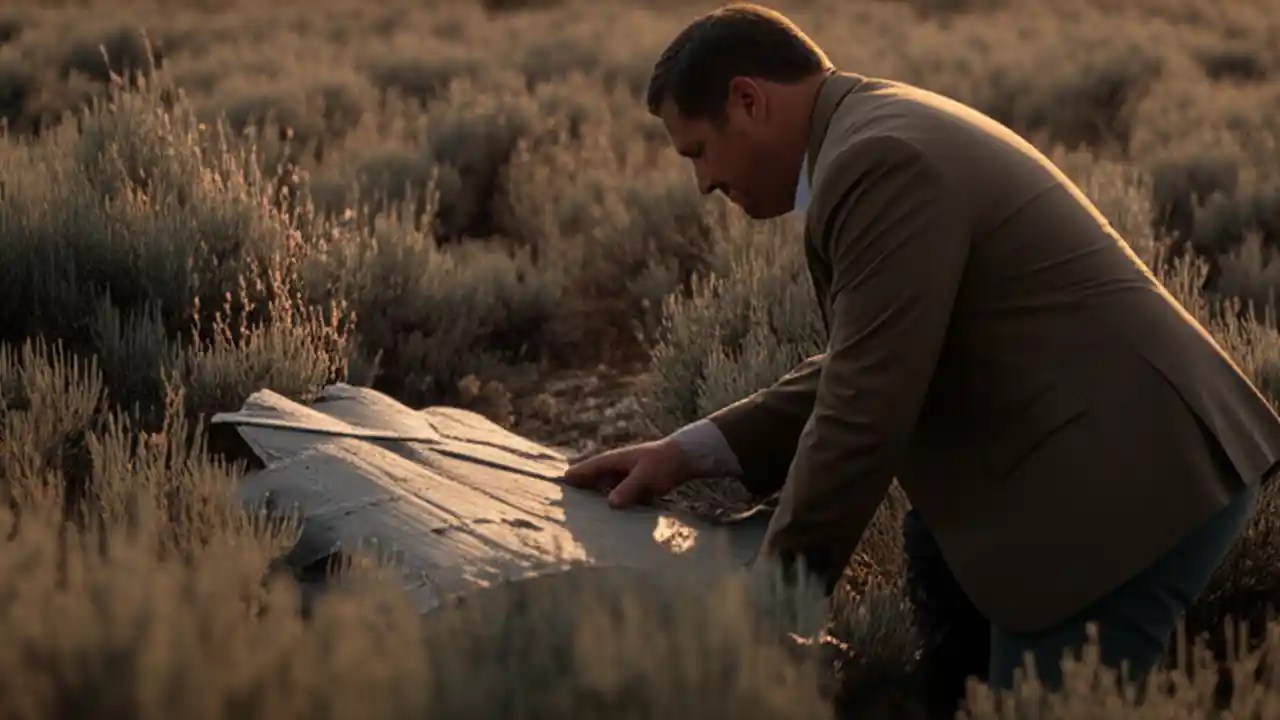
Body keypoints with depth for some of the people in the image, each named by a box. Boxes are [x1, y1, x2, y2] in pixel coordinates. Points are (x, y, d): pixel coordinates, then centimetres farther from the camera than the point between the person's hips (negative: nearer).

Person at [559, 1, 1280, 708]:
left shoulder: (883, 161, -18)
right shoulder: (890, 129, 14)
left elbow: (863, 411, -20)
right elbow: (860, 367, 19)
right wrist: (692, 451, 12)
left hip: (1132, 484, -11)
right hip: (1141, 448, 11)